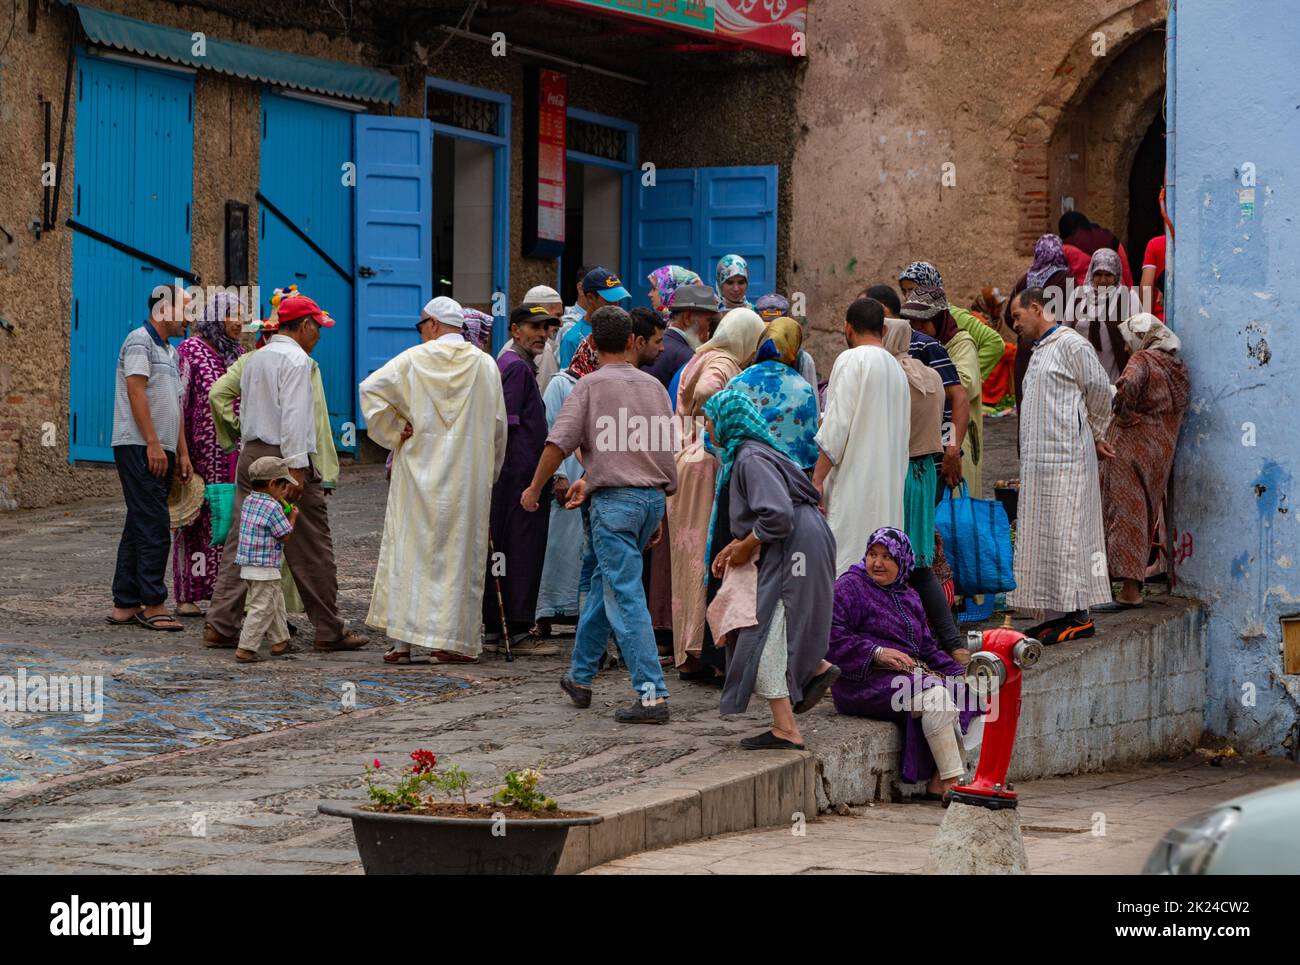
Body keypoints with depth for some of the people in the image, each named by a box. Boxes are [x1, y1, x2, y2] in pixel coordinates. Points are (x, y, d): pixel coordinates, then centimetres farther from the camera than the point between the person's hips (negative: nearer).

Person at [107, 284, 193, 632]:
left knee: (139, 527, 9)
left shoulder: (170, 352, 22)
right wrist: (153, 443, -21)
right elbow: (136, 391, -16)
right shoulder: (140, 341, -8)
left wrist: (182, 453, 17)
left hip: (160, 449, 10)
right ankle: (153, 604, -10)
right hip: (139, 447, -10)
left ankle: (125, 605, 11)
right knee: (154, 528, -11)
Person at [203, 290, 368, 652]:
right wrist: (296, 467, -21)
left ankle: (220, 625, 0)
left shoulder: (255, 358, 18)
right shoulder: (295, 359, -9)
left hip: (251, 455, 8)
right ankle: (330, 631, 4)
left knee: (241, 543, 5)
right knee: (313, 550, -1)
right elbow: (293, 416, -18)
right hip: (284, 456, -8)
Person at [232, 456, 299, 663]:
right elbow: (284, 535, -12)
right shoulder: (273, 508, -18)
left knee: (276, 602, 23)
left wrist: (281, 498, 20)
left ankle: (280, 641, 32)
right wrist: (292, 517, 4)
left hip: (247, 567, 10)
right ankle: (245, 648, -6)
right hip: (265, 569, -10)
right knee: (262, 609, -4)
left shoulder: (249, 501, 8)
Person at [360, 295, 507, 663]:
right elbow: (498, 426, 6)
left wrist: (393, 434, -1)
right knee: (459, 554, 6)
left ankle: (402, 641, 1)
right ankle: (451, 641, 4)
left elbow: (370, 388, -10)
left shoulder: (414, 359, -4)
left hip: (419, 471, -1)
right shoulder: (486, 365, 1)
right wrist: (490, 473, 17)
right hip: (469, 477, 1)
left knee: (409, 552, 5)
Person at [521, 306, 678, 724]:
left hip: (614, 500, -6)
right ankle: (580, 676, 31)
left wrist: (535, 489, 5)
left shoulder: (591, 385, -5)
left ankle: (652, 694, -13)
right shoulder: (653, 386, 12)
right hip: (653, 497, 6)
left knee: (626, 598, -7)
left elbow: (559, 443, -11)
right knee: (605, 584, 21)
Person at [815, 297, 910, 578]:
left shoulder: (851, 360, -6)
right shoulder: (897, 369, 17)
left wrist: (817, 479, -12)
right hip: (890, 487, 7)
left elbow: (837, 425, -13)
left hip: (853, 483, -7)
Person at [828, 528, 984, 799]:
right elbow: (833, 637, -13)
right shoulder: (849, 587, 0)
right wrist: (877, 652, -19)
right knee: (935, 696, -29)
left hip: (912, 672, 8)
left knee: (960, 694, -17)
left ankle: (938, 783, -18)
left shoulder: (908, 597, 23)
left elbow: (927, 647, 25)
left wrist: (958, 672, 9)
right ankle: (953, 783, -27)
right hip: (865, 680, -8)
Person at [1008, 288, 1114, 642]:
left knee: (1066, 532, -10)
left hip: (1066, 457, -10)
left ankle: (1078, 616, -9)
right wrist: (1092, 438, 17)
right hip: (1040, 460, 10)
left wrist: (1095, 436, 7)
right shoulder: (1041, 349, 20)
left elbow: (1099, 391, -6)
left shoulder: (1071, 344, -8)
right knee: (1043, 535, 8)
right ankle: (1055, 615, 10)